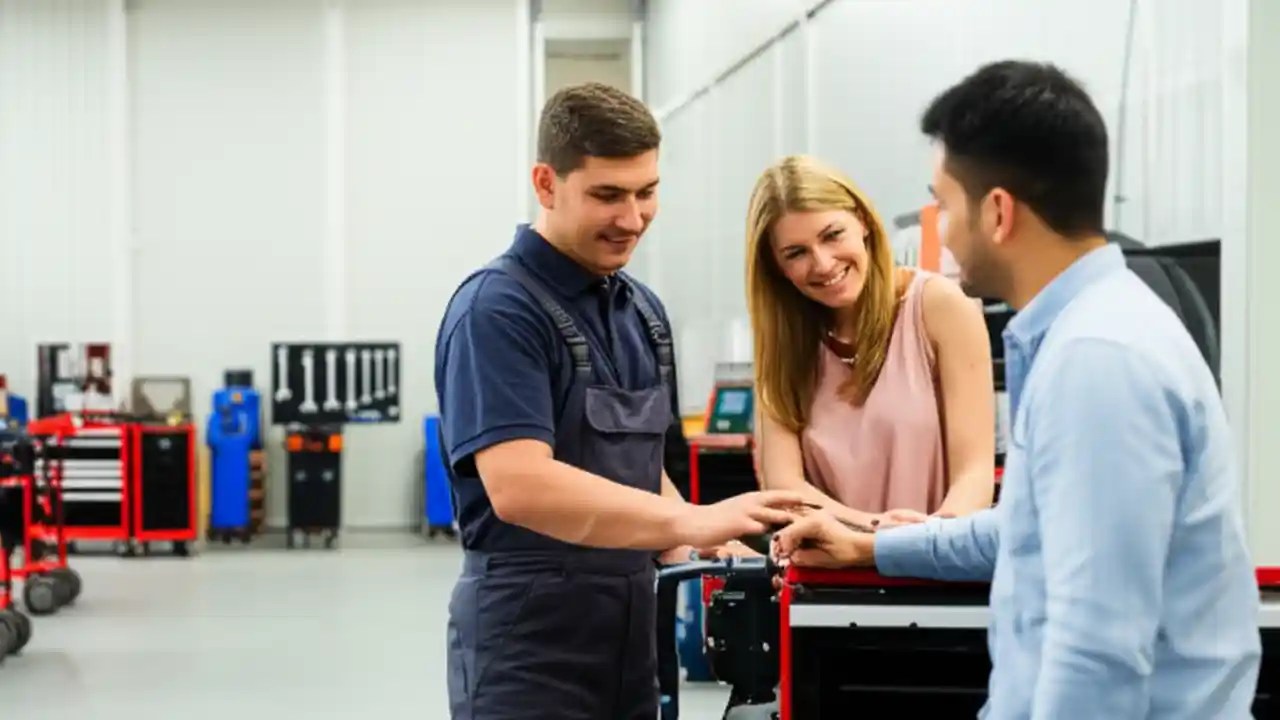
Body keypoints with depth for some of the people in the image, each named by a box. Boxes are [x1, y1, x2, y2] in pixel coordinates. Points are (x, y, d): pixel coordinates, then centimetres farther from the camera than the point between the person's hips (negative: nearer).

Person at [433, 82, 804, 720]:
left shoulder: (642, 310, 11)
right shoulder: (496, 309, -14)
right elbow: (520, 486, -26)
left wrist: (704, 556, 3)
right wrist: (692, 522, -31)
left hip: (631, 628, 8)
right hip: (528, 642, -7)